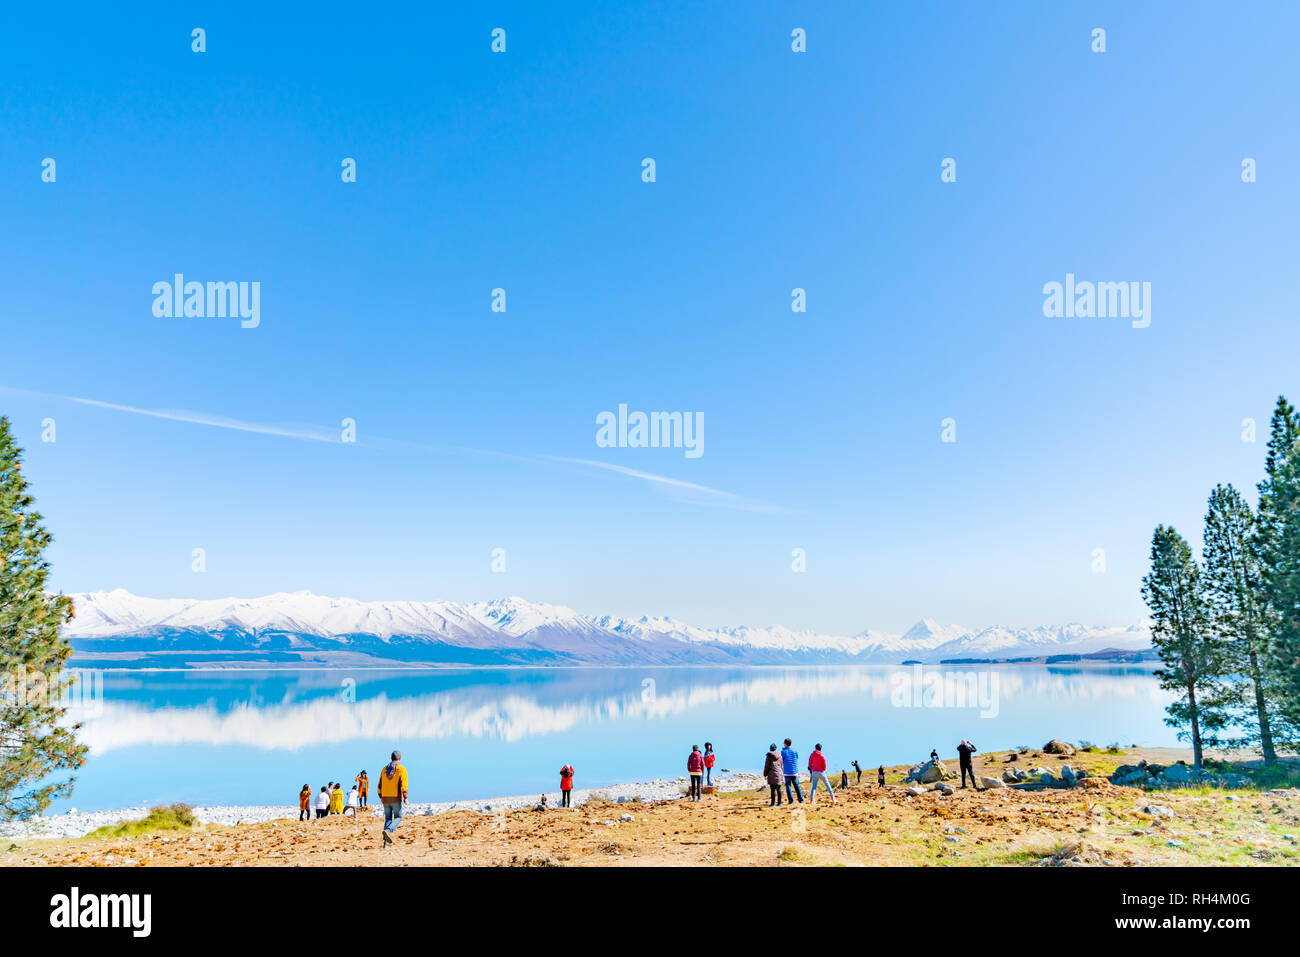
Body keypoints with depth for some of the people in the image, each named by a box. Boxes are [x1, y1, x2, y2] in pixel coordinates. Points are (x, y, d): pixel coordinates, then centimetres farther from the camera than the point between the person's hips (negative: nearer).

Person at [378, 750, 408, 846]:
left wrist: (381, 797, 20)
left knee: (388, 819, 13)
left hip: (386, 799, 4)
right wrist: (405, 798, -15)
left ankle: (386, 841, 4)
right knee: (398, 817, 10)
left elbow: (380, 785, 9)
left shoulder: (385, 769, 7)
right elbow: (403, 784, -16)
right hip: (396, 799, -4)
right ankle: (388, 831, -18)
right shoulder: (401, 769, -7)